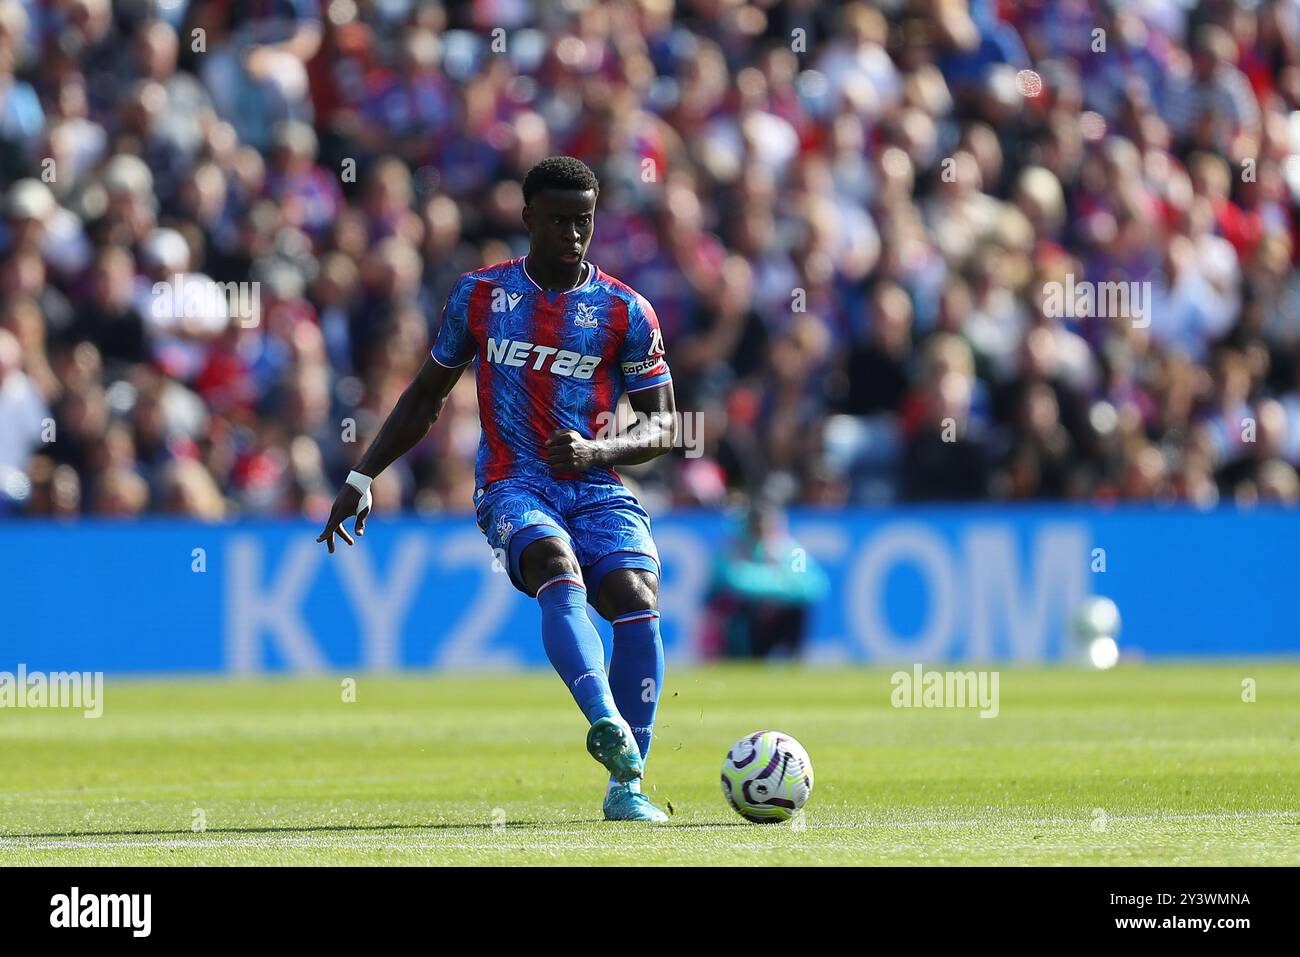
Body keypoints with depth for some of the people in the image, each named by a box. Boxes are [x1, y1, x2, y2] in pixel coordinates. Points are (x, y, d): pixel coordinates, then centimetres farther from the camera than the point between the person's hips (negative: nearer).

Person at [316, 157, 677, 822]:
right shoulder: (480, 294, 9)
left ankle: (626, 789, -16)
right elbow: (425, 397, 20)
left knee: (638, 602, -24)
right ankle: (608, 724, -58)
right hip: (512, 487, -1)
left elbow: (662, 427, 5)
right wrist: (361, 479, 16)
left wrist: (599, 451, -15)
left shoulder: (625, 312, 5)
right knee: (559, 571, -34)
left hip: (596, 488, 1)